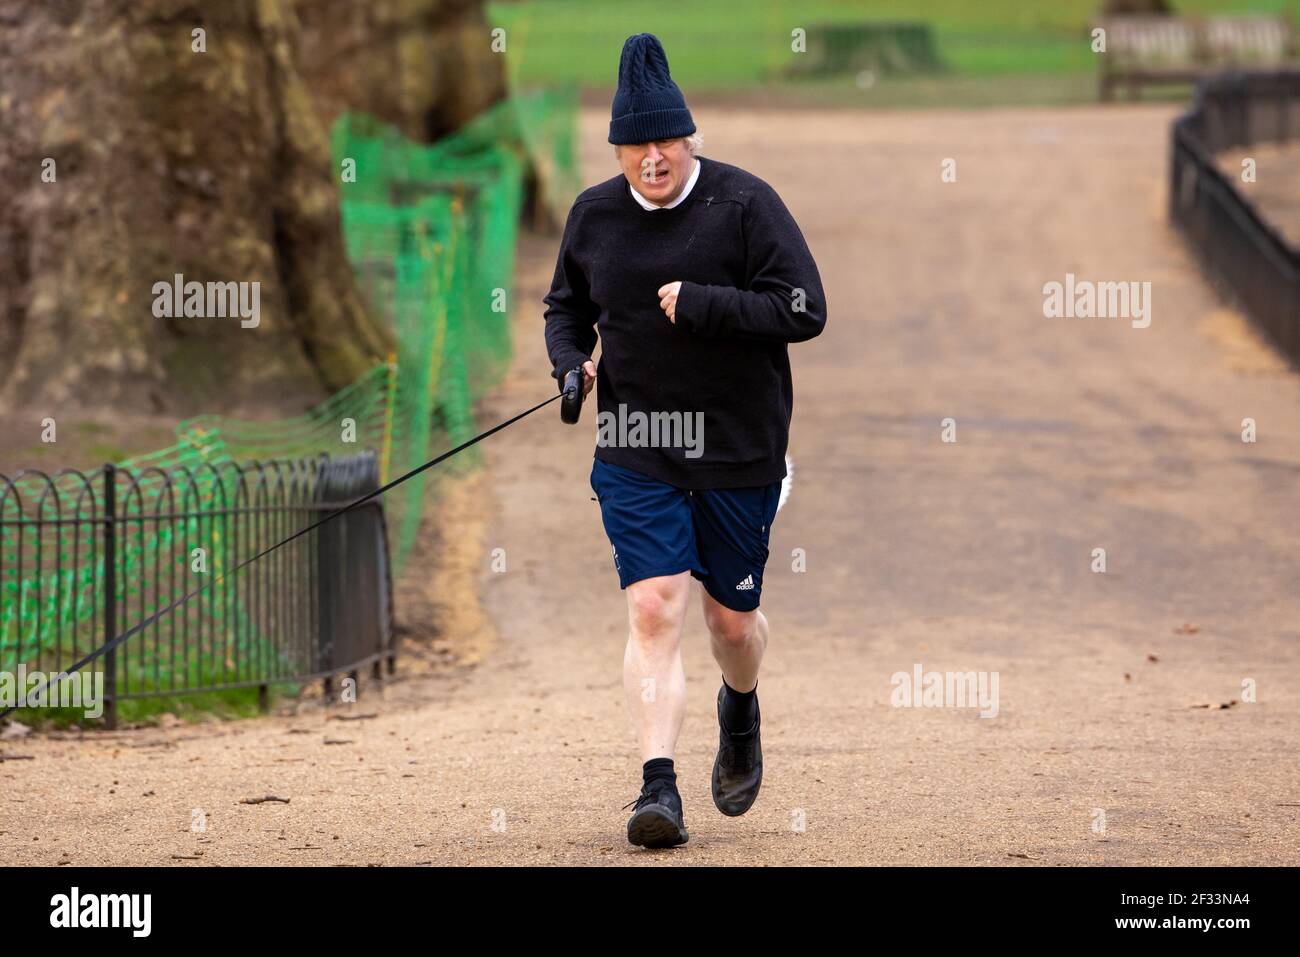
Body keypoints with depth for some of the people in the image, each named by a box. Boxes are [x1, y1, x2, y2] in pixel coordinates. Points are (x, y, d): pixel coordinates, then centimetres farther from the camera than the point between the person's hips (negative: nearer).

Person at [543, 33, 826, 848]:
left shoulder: (745, 203, -9)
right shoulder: (594, 215, 4)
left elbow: (805, 312, -14)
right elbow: (567, 306, 20)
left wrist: (700, 305, -22)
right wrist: (572, 361, -1)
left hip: (740, 448, -2)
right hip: (635, 451, 2)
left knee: (732, 617, 10)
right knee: (653, 605, -13)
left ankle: (741, 712, 45)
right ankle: (660, 787, -16)